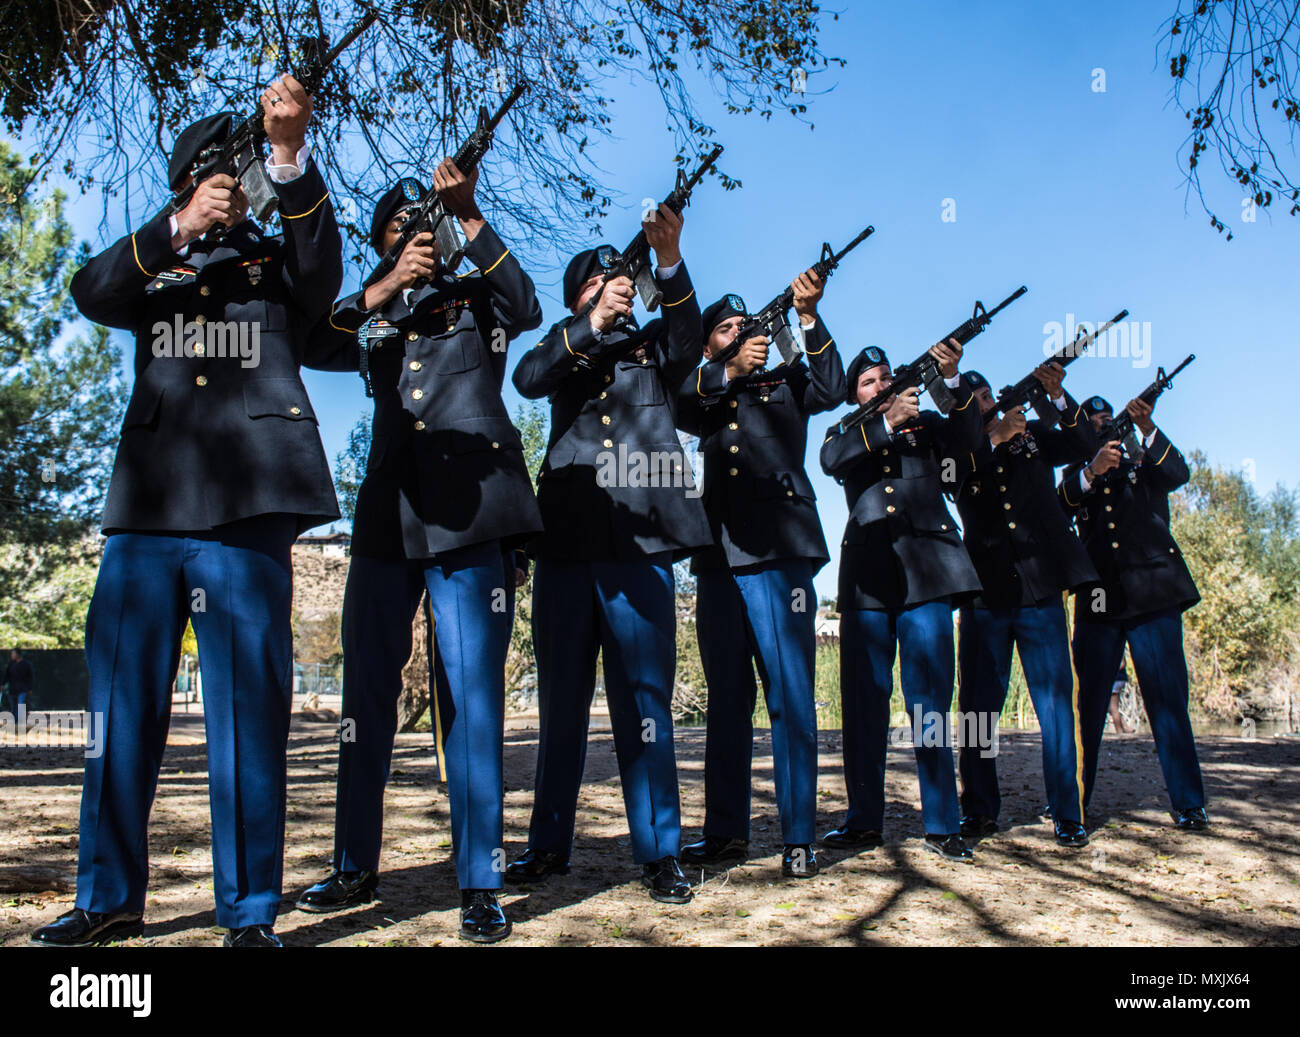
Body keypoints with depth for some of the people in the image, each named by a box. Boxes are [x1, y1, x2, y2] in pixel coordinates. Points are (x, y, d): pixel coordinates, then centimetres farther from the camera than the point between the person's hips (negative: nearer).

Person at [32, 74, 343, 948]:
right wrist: (181, 228, -11)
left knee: (249, 711, -3)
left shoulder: (278, 265, 16)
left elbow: (323, 265, -6)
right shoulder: (154, 268, 22)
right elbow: (92, 293, 2)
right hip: (146, 513, 3)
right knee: (123, 706, 6)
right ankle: (111, 898, 20)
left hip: (246, 514, -3)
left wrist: (290, 154, -21)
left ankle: (250, 912, 5)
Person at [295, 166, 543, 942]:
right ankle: (356, 868, 17)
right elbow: (319, 349, 1)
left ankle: (481, 883, -2)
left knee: (471, 693, -7)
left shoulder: (475, 298, 14)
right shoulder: (372, 315, 20)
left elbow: (527, 310, -8)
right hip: (388, 513, 4)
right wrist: (386, 287, -12)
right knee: (368, 688, 6)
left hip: (473, 512, -3)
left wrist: (469, 215, -14)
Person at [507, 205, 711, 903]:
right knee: (561, 703, 8)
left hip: (639, 542, -2)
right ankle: (548, 846, 18)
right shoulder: (564, 352, 19)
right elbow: (526, 379, -2)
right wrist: (590, 325, -15)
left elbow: (687, 338, -6)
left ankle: (659, 854, 4)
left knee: (644, 702, -2)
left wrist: (669, 263, -23)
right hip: (565, 543, 2)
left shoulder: (653, 348, 16)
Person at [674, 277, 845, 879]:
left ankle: (798, 837, 0)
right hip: (719, 558, 3)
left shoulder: (784, 382, 15)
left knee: (791, 696, -5)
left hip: (780, 552, -2)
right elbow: (677, 404, -4)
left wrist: (807, 317, -10)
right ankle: (726, 832, 16)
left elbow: (831, 390, -3)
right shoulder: (706, 393, 18)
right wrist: (731, 370, -19)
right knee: (727, 698, 8)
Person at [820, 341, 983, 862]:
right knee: (864, 698, 2)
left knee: (930, 699, -3)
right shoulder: (848, 433, 17)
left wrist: (951, 378, -15)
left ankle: (942, 824, 2)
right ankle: (865, 819, 10)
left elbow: (969, 435, -2)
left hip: (927, 569, -1)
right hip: (867, 574, 1)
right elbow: (831, 459, -5)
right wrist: (886, 422, -17)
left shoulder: (927, 423, 18)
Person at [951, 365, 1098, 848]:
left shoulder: (1032, 434, 13)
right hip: (986, 592, 0)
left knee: (1057, 704, -2)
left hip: (1041, 588, 0)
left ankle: (1067, 815, 5)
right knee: (979, 706, 3)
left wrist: (1057, 397, -13)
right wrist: (995, 438, -21)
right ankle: (979, 812, 13)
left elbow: (1086, 445, 0)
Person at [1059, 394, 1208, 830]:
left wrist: (1147, 428, -23)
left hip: (1153, 597, -1)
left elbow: (1179, 474, -7)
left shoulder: (1145, 466, 15)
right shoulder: (1078, 477, 15)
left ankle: (1188, 804, 1)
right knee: (1087, 704, 2)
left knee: (1168, 700, -4)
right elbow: (1060, 507, -6)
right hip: (1098, 602, 1)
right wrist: (1092, 470, -24)